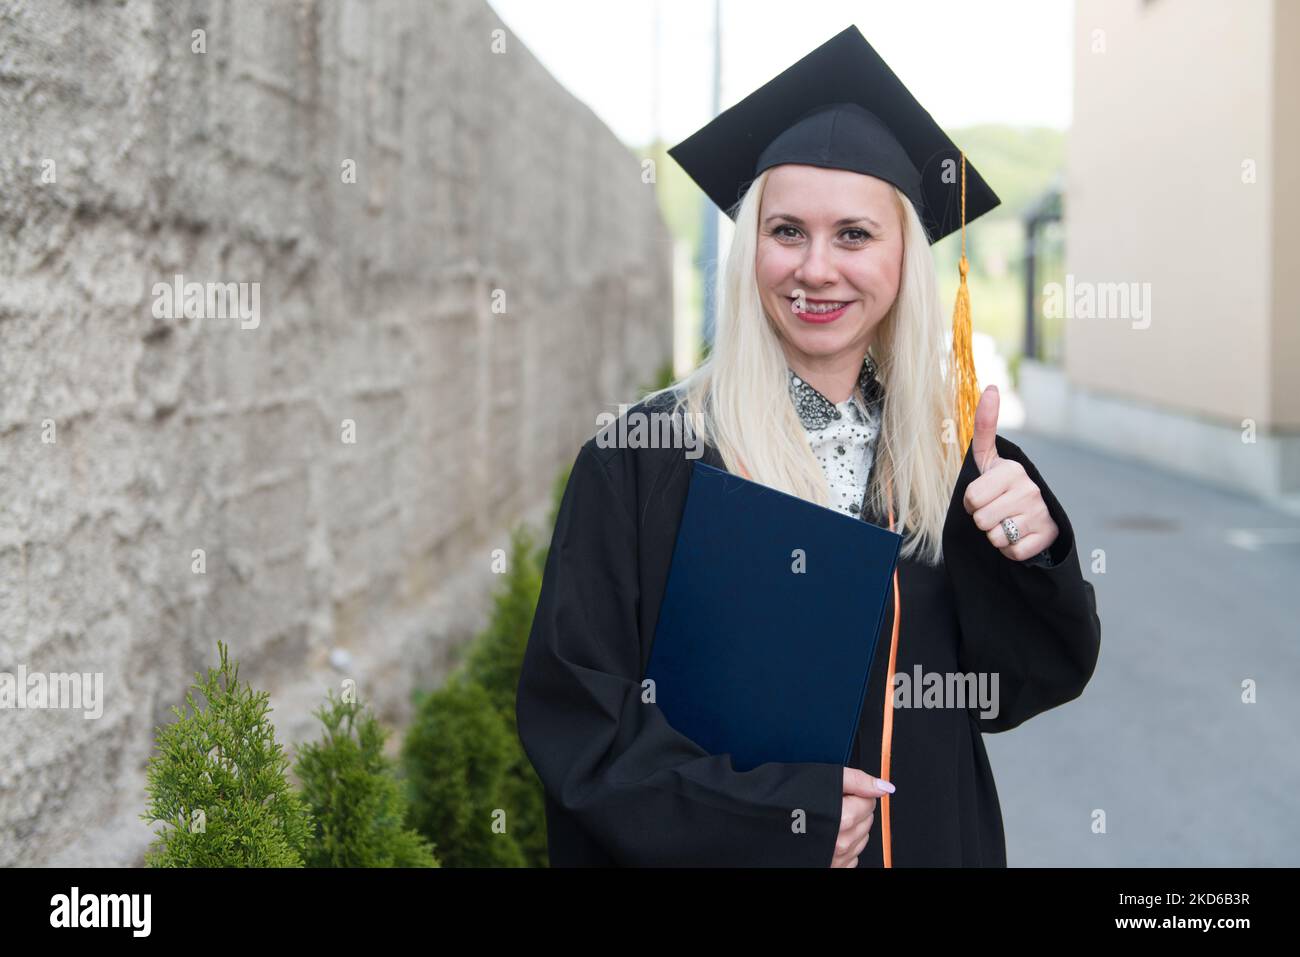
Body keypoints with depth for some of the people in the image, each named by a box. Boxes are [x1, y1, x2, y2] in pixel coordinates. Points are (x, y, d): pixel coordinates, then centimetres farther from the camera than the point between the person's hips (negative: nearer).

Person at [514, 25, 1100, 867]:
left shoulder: (950, 452, -4)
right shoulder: (648, 456, -16)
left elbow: (1015, 687, -4)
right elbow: (575, 711, -15)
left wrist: (1030, 552, -21)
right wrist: (776, 812, -21)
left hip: (929, 838, 4)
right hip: (722, 848, -4)